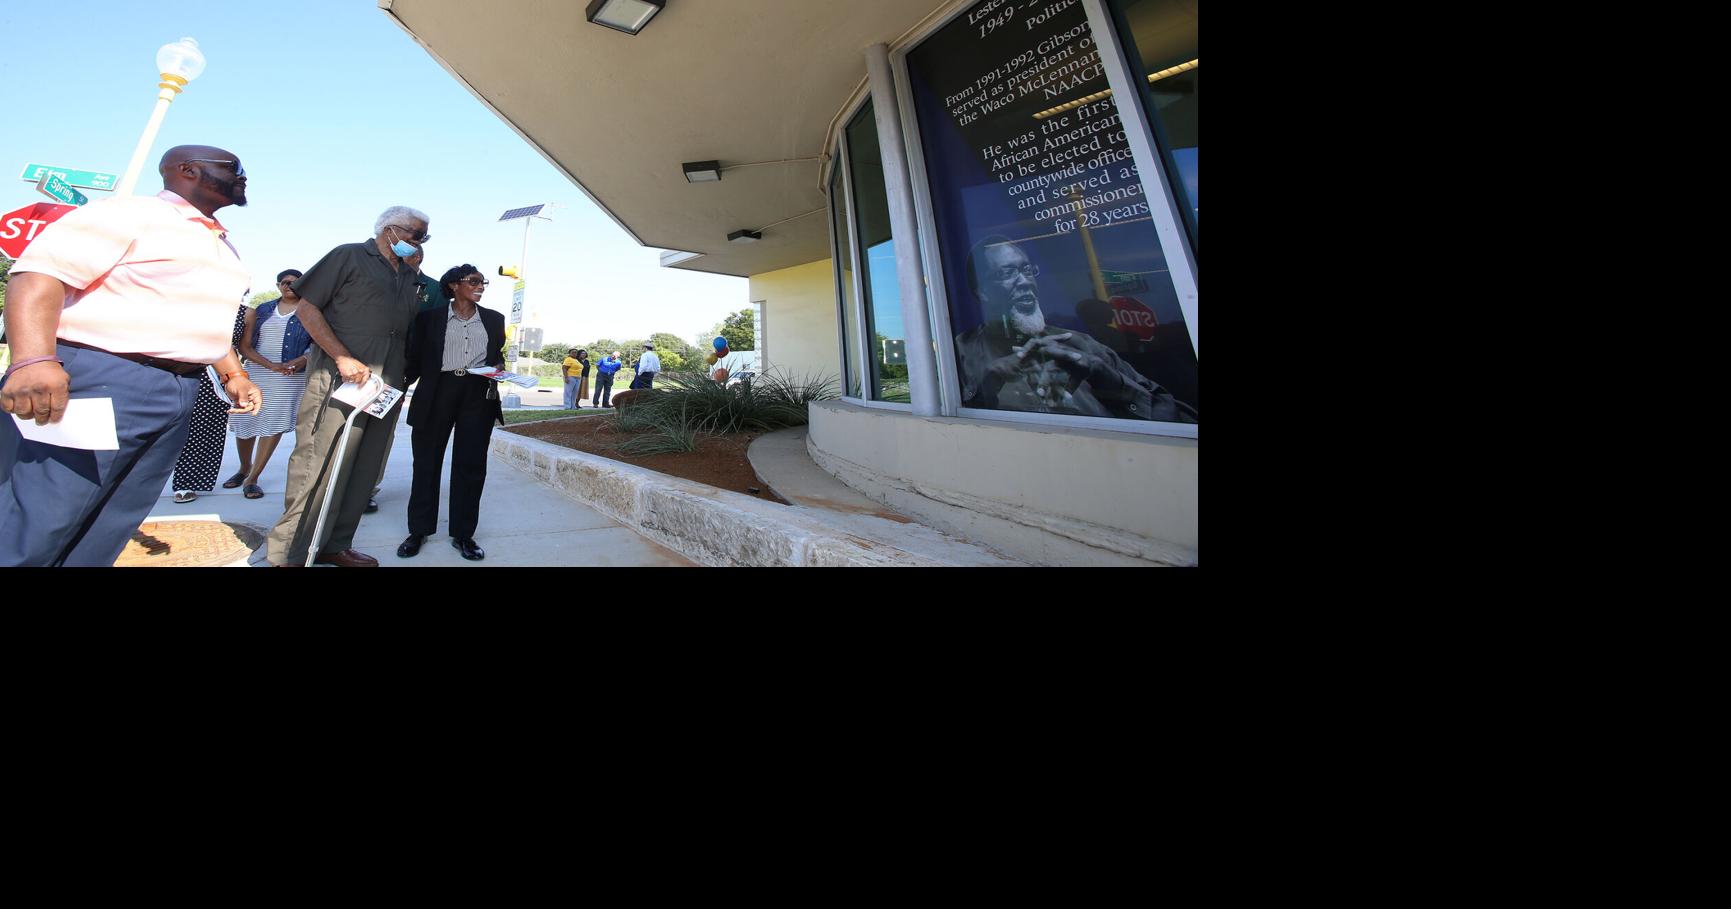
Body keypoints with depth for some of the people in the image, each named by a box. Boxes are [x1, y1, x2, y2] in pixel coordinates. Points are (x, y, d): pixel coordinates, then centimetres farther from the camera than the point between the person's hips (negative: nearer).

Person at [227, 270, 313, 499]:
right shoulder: (261, 310, 11)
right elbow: (245, 346, 4)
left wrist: (302, 360, -23)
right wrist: (270, 365, -14)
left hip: (291, 377, -3)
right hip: (255, 373, 3)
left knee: (274, 425, -6)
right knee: (245, 424, 8)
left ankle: (252, 478, 3)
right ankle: (245, 468, 31)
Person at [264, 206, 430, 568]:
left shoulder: (411, 277, 19)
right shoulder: (350, 256, 3)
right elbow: (307, 308, -2)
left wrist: (404, 372, 9)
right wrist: (343, 358, -14)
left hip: (387, 385, 6)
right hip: (339, 377, -6)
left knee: (363, 470, 8)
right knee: (318, 466, -6)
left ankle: (335, 545, 18)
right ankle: (289, 554, 4)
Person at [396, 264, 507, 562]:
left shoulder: (494, 319, 12)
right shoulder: (430, 317, 6)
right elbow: (415, 357, 6)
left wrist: (499, 368, -2)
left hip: (478, 394, 1)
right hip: (438, 392, -1)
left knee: (471, 464, 2)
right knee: (427, 461, 6)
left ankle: (463, 534, 11)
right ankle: (418, 530, 19)